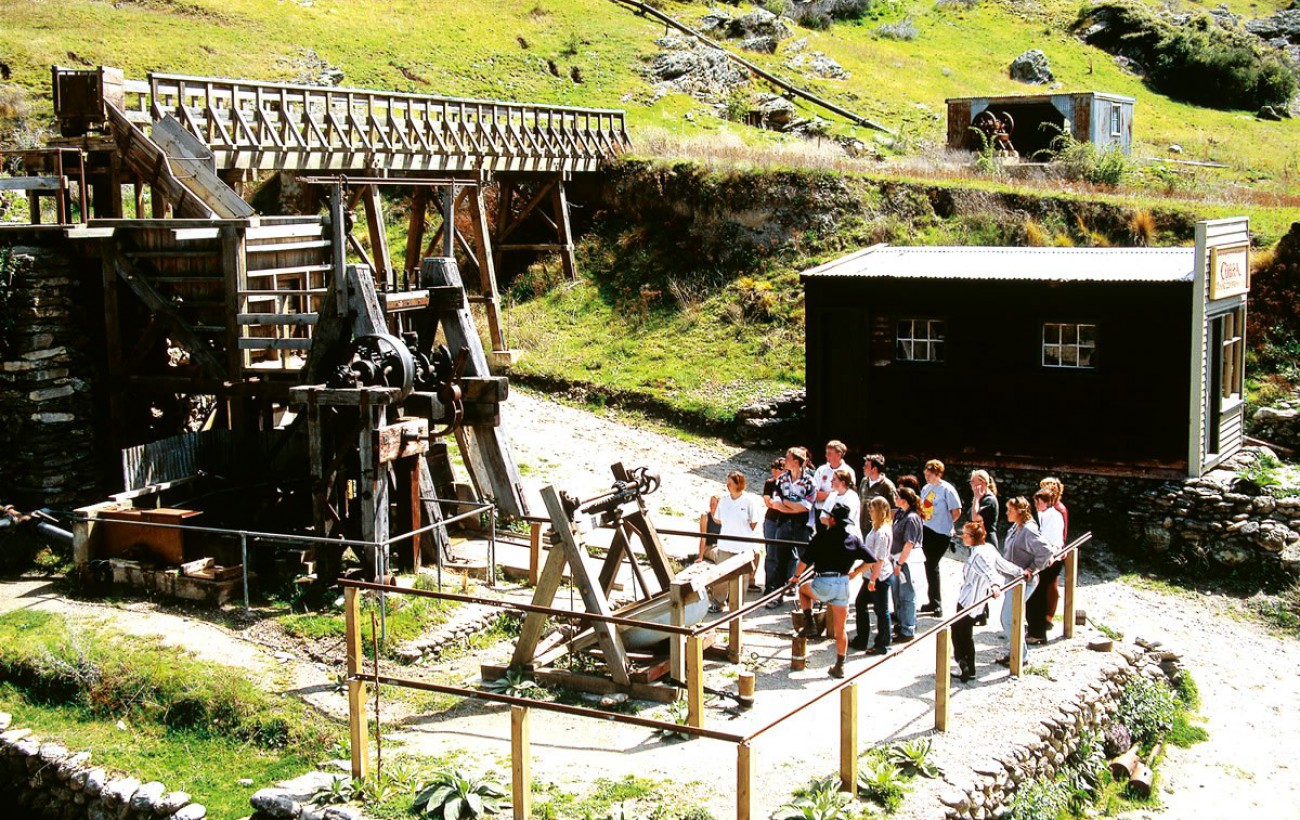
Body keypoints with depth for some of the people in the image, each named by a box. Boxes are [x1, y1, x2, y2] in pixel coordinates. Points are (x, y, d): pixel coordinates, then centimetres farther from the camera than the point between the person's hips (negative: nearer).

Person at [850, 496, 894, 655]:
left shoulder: (882, 533, -22)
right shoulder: (876, 529, 8)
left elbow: (879, 560, -23)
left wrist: (873, 580, -22)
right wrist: (857, 570, 16)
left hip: (880, 577, -10)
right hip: (872, 575, 10)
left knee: (881, 610, 2)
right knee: (860, 604, 17)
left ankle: (882, 645, 14)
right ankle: (861, 640, 27)